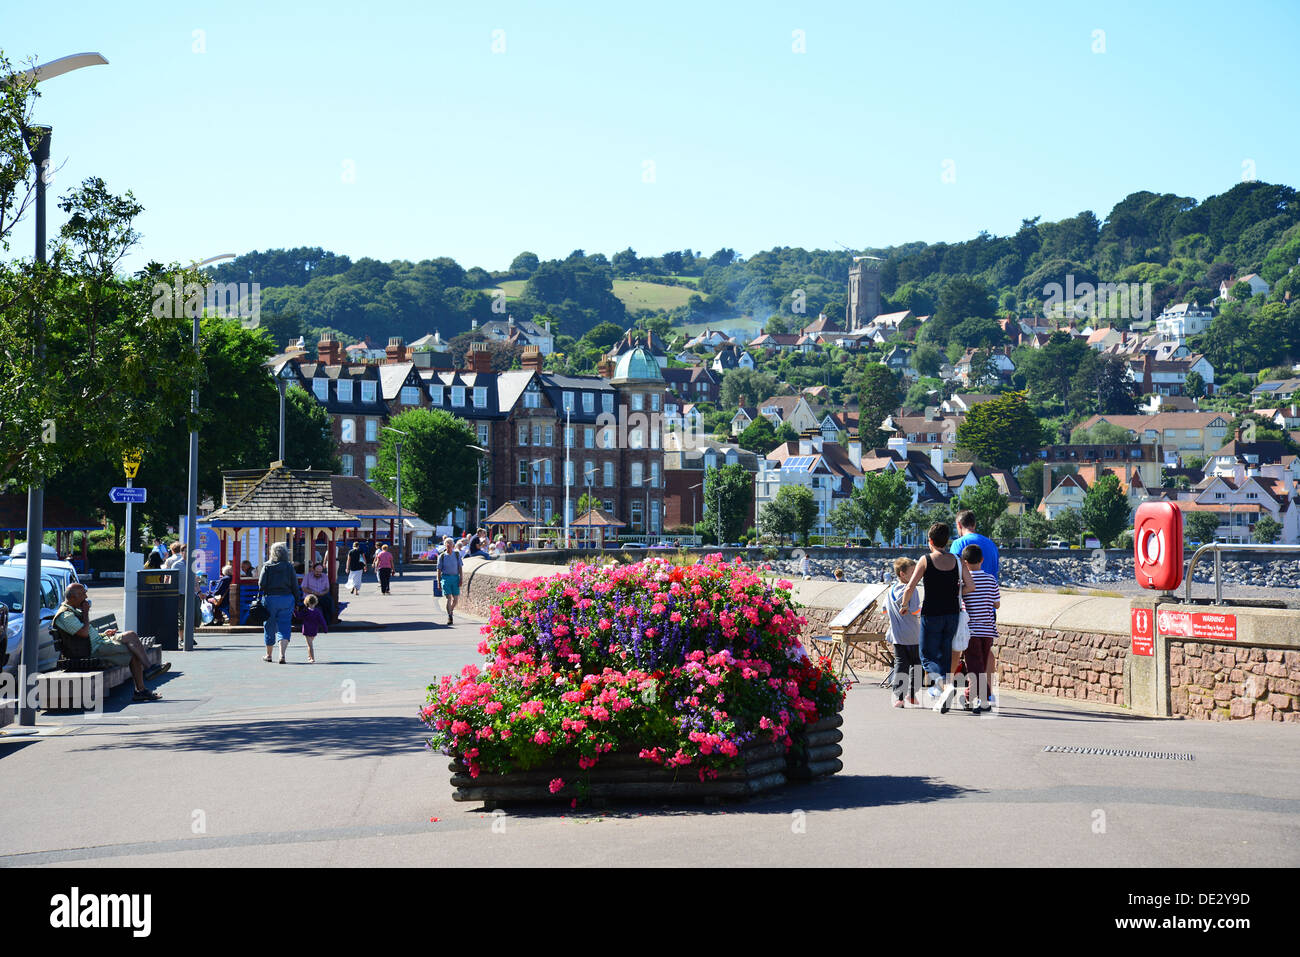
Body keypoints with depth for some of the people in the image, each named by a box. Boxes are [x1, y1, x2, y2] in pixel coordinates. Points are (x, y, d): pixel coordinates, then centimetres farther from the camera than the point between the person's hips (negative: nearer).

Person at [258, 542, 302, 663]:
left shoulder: (267, 566, -2)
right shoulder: (289, 566, 1)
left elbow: (261, 584, -8)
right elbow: (295, 586, 1)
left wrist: (261, 598, 6)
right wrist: (297, 602, 8)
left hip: (270, 598, 0)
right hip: (287, 598, 0)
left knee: (269, 627, 12)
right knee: (284, 628, 0)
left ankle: (268, 655, 24)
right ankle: (282, 654, -16)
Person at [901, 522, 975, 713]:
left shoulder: (926, 560, -7)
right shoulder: (957, 561, 3)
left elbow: (910, 587, -11)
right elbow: (970, 587, 0)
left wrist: (904, 605, 6)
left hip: (931, 614, -4)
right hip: (952, 613, 4)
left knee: (928, 656, 3)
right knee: (945, 654, 14)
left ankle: (946, 685, -25)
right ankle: (941, 700, 14)